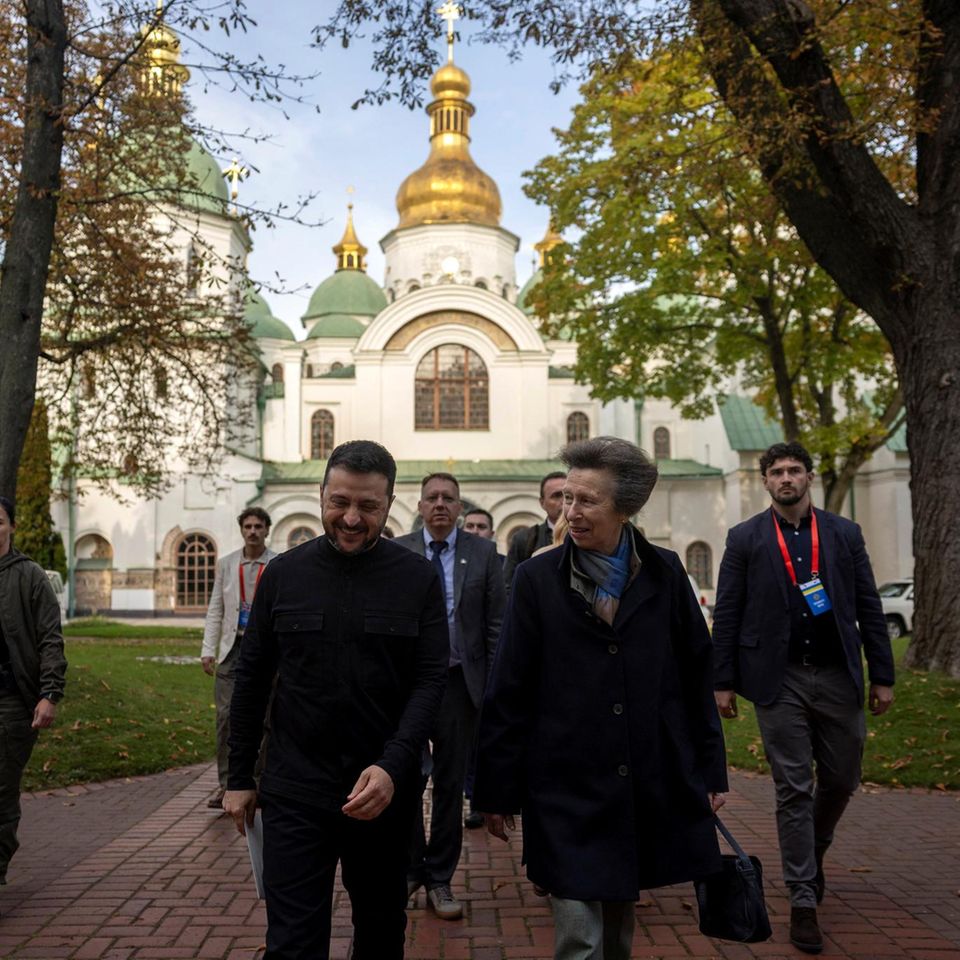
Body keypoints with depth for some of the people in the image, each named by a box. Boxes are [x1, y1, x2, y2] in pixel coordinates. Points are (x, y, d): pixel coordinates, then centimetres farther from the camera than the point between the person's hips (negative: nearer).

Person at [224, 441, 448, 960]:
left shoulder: (419, 577, -4)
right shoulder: (283, 573, 0)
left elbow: (431, 679, -7)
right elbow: (252, 678, 6)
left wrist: (393, 766, -21)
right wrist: (239, 777, 7)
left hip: (387, 790, 1)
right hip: (295, 791, 0)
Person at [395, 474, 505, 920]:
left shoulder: (483, 553, 3)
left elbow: (495, 624, 3)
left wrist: (496, 686, -2)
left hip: (459, 681, 1)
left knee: (451, 785, 10)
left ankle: (440, 879, 25)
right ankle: (411, 867, 28)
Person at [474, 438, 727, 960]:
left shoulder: (664, 572, 0)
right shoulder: (538, 578, -5)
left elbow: (696, 676, 7)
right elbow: (507, 693, -3)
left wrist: (711, 770, 9)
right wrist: (495, 791, -2)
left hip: (651, 790, 3)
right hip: (567, 794, -2)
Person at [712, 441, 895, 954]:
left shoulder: (845, 534, 5)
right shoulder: (744, 539, 0)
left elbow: (869, 608, 7)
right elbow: (725, 615, -1)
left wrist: (882, 676, 3)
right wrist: (723, 682, -5)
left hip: (837, 677, 3)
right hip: (779, 681, -2)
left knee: (841, 779, 13)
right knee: (794, 790, 1)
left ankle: (812, 850, 43)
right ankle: (803, 901, 11)